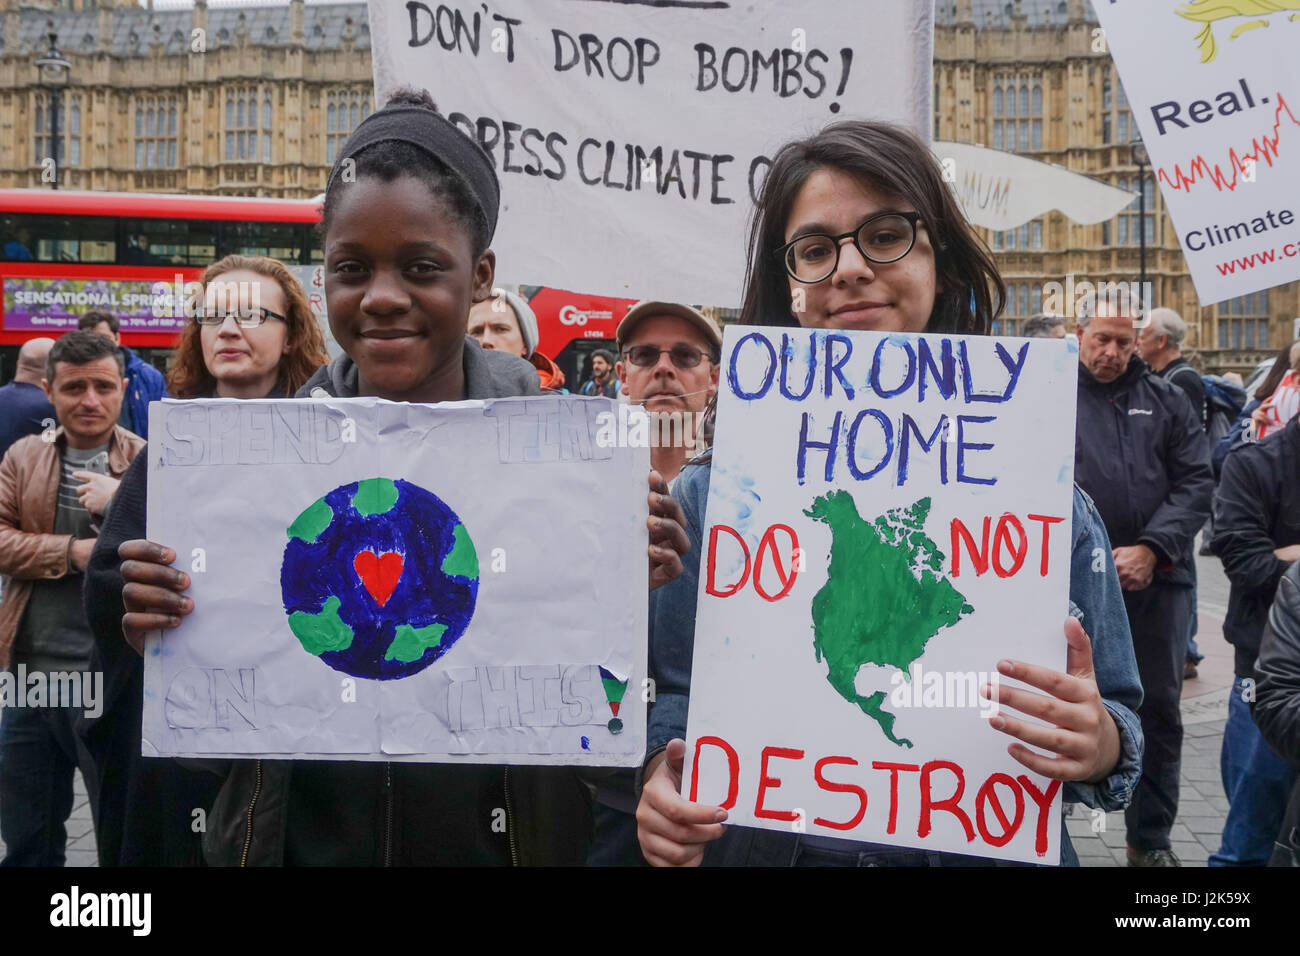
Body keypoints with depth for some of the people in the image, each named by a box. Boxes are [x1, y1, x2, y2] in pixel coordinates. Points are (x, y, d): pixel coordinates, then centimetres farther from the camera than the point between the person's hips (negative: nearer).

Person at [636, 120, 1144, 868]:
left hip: (987, 847, 1)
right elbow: (672, 698, -3)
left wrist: (1100, 747, -24)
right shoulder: (711, 495, -8)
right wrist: (661, 778, -23)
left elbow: (1118, 718, -3)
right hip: (764, 846, 0)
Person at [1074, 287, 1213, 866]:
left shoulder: (1166, 400, 10)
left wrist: (1151, 549, -11)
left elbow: (1196, 482, 4)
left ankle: (1150, 840, 24)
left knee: (1159, 710, 10)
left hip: (1160, 581, 3)